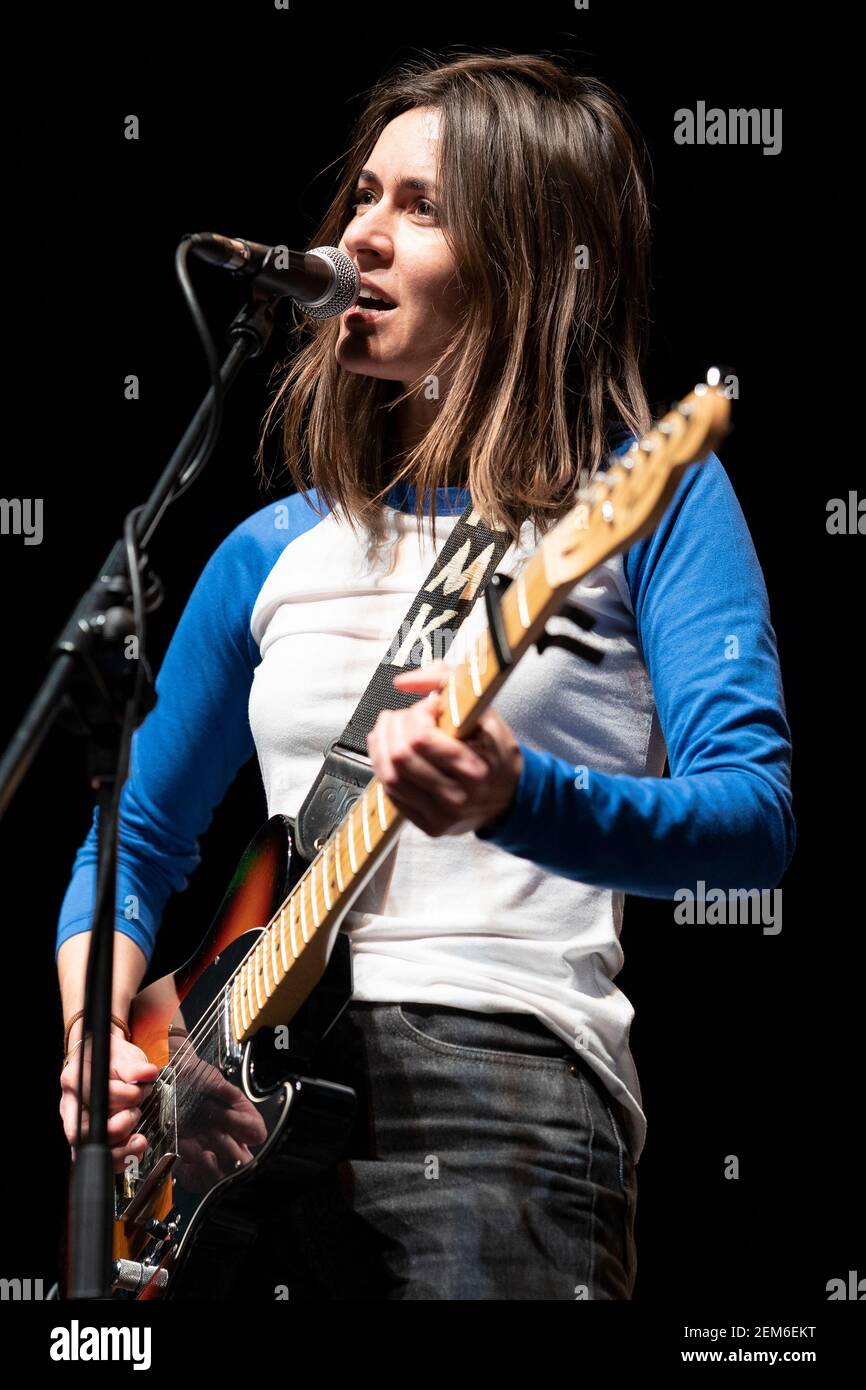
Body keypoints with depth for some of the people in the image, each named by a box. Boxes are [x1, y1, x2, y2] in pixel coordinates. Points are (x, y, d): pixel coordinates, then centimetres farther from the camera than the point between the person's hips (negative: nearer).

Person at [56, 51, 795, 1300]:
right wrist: (94, 1039, 5)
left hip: (498, 1074, -5)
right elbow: (137, 838, 24)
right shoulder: (277, 552, 18)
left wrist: (515, 802, -28)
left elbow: (756, 816, -11)